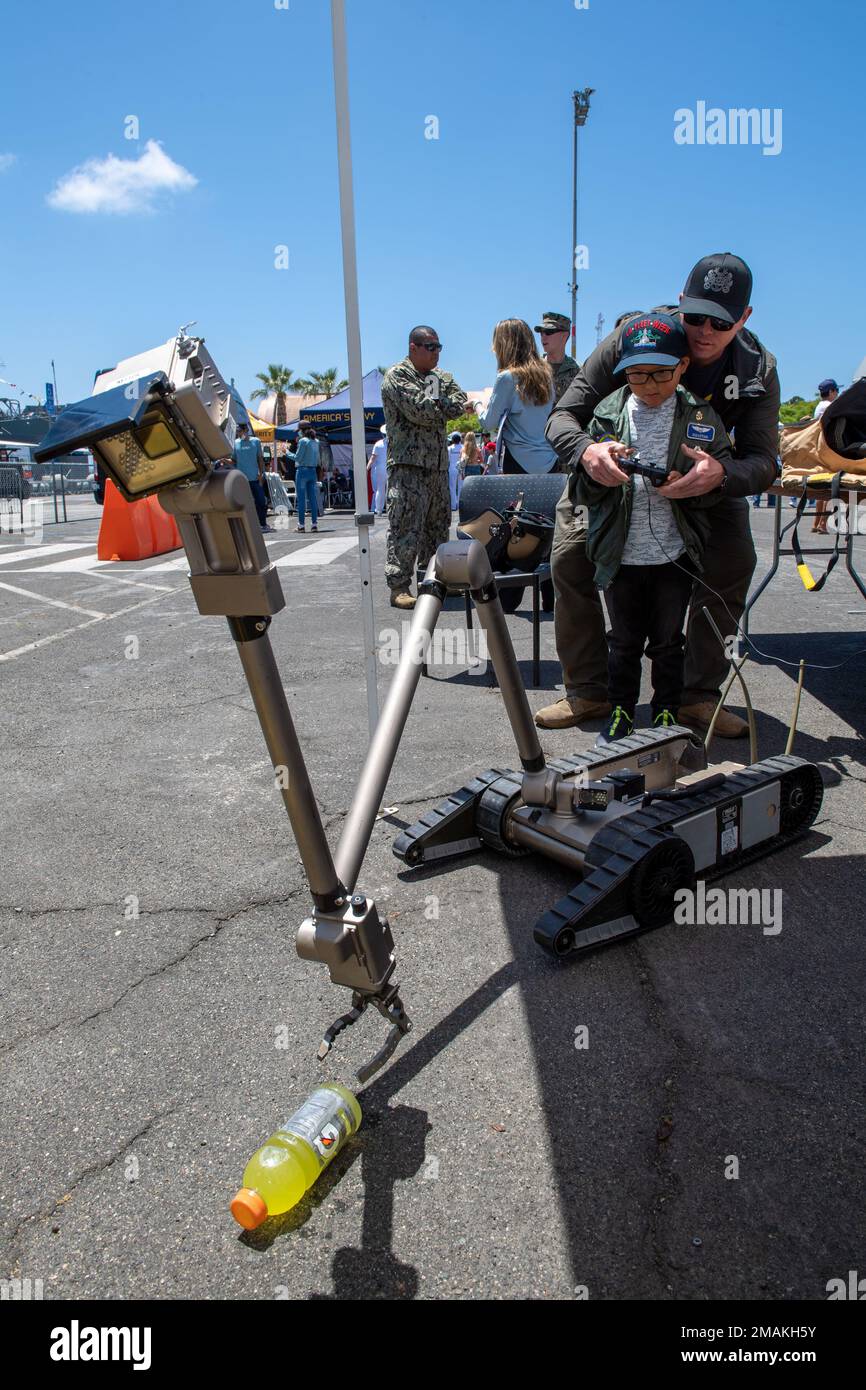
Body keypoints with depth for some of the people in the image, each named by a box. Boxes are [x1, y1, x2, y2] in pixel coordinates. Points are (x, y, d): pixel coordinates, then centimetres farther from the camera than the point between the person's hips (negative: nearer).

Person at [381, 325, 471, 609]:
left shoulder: (441, 376, 19)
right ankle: (399, 586, -10)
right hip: (408, 464, -8)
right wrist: (433, 385, -3)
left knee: (438, 525, 11)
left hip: (438, 464, 8)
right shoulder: (397, 376, -4)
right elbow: (420, 411, -16)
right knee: (406, 527, -11)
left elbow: (460, 404, 4)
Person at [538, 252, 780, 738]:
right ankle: (588, 692, -6)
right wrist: (585, 448, -51)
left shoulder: (758, 369, -20)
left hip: (705, 477, 1)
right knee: (570, 557, -20)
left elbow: (764, 461, -26)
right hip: (613, 470, -1)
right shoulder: (633, 338, -26)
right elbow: (563, 416, -26)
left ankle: (699, 696, -6)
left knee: (734, 561, -21)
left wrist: (720, 474, -51)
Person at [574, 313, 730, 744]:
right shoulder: (608, 414, 0)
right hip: (620, 555, 0)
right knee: (624, 640, 12)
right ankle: (621, 712, 28)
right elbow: (582, 493, -1)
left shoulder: (701, 418, -1)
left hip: (675, 555, 0)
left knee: (667, 641, 12)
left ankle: (667, 715, 27)